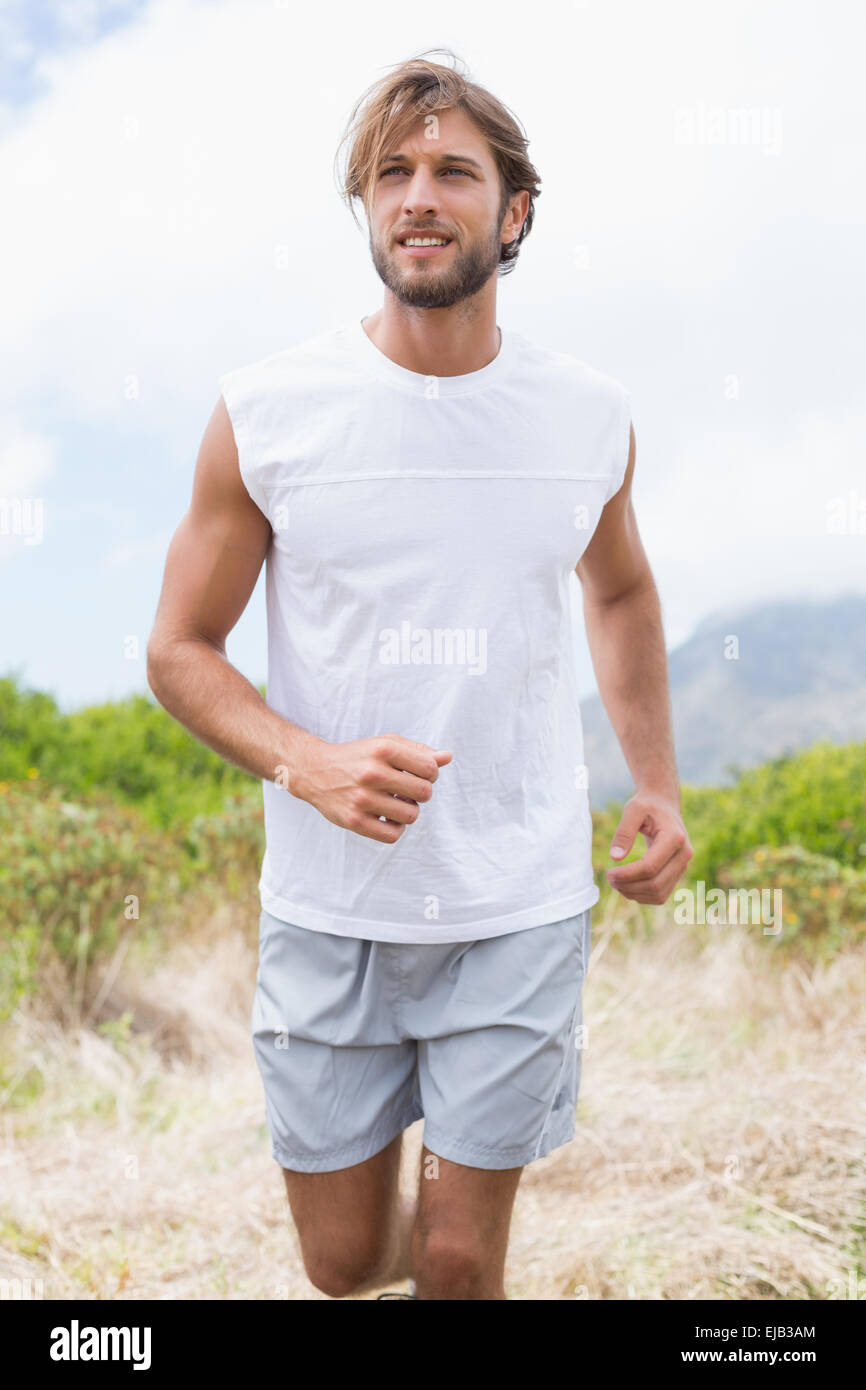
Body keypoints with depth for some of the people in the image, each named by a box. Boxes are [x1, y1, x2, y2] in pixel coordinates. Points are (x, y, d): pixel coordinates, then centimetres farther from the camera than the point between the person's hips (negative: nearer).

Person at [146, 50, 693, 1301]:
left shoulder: (591, 417, -1)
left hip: (522, 908, 1)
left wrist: (658, 785, 8)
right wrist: (307, 764, -20)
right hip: (329, 909, 0)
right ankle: (422, 1237, 50)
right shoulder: (265, 413, -8)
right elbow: (180, 649, -2)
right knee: (342, 1259, 15)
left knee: (462, 1257, 8)